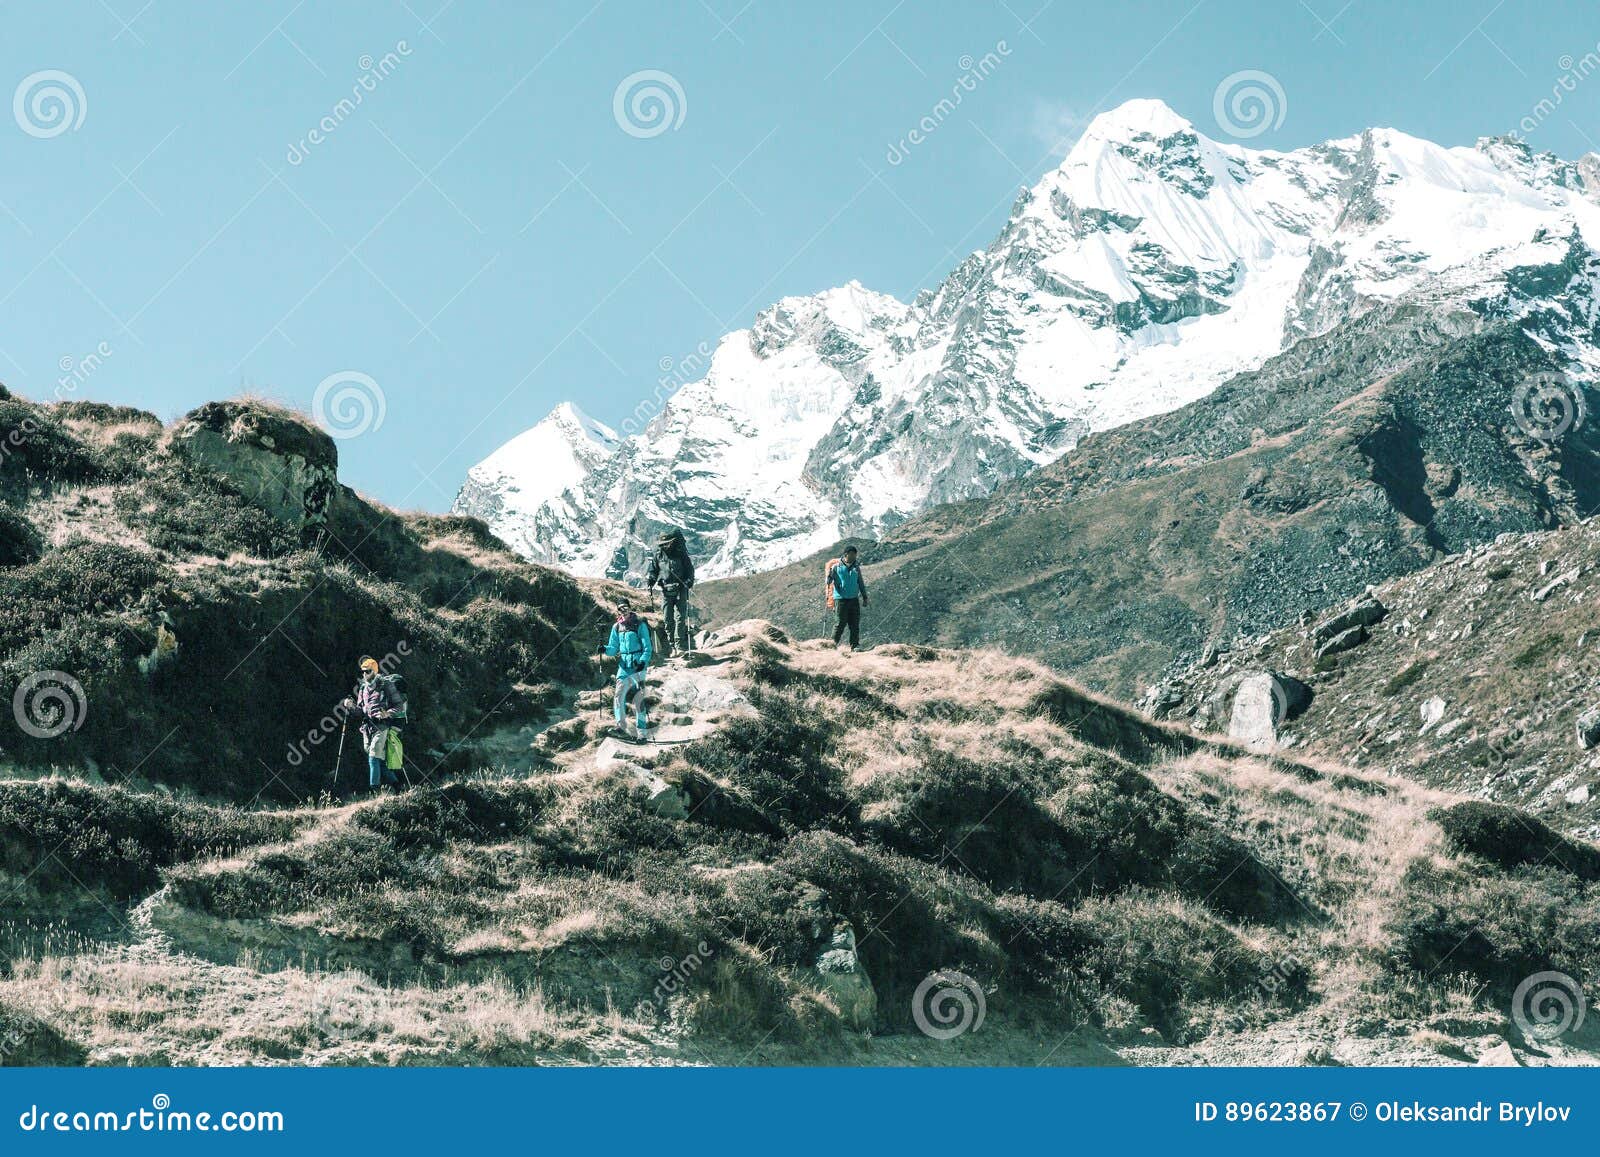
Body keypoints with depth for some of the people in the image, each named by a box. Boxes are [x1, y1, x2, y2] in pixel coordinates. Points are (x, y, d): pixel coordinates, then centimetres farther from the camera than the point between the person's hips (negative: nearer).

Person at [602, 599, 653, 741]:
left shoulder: (639, 625, -1)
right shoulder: (616, 627, 12)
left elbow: (647, 647, -3)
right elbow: (614, 648, 14)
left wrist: (643, 661, -19)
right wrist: (605, 649, -8)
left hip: (638, 664, -4)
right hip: (623, 665, 4)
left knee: (639, 698, -5)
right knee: (619, 695, -14)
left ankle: (642, 732, -1)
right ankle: (621, 726, -15)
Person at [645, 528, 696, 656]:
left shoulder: (681, 554, -1)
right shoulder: (658, 556, 5)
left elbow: (690, 569, 5)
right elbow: (652, 571, 11)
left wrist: (689, 582, -10)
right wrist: (648, 583, -6)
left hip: (680, 589, -2)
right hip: (666, 591, 2)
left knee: (680, 616, -6)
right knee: (667, 619, 0)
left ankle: (679, 643, -1)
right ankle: (671, 643, 10)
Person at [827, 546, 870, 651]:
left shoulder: (856, 567, 10)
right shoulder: (836, 567, -2)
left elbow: (861, 583, 18)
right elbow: (829, 581, -1)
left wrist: (864, 597, 16)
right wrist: (829, 577, -23)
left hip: (854, 599, 4)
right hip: (841, 599, -4)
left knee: (855, 623, 2)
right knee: (841, 623, -6)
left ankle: (854, 645, 7)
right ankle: (834, 643, 10)